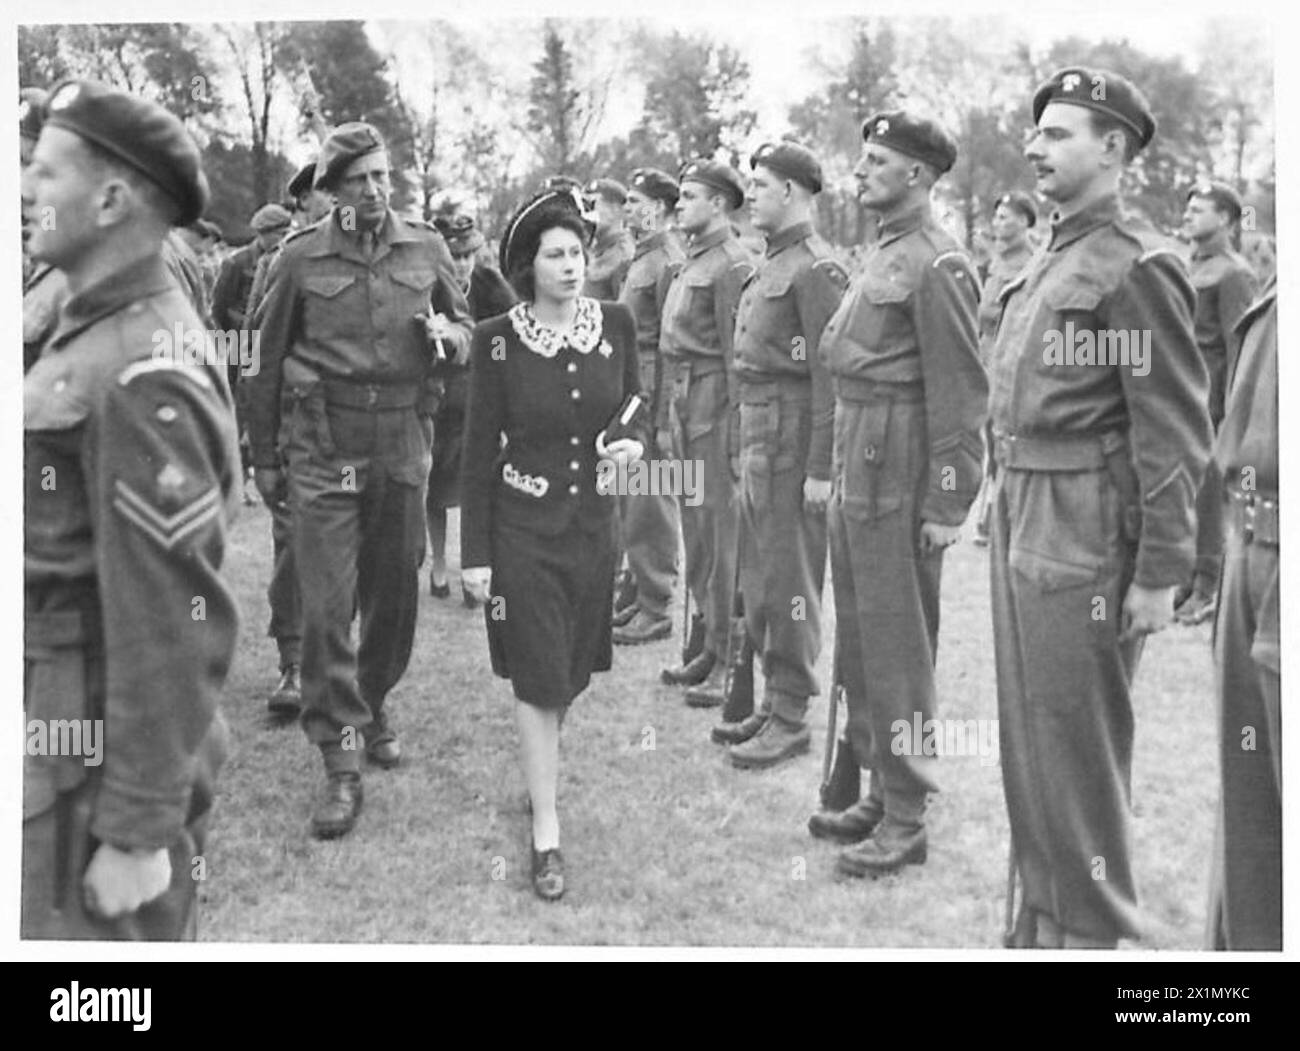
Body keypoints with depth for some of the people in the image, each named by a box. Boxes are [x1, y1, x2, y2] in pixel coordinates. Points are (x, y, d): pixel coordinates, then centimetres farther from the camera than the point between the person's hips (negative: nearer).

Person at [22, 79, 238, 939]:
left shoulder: (142, 377, -22)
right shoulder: (94, 331, 9)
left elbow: (173, 625, -24)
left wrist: (137, 831, -20)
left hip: (104, 762, -9)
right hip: (73, 731, 9)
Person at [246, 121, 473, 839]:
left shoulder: (425, 248, 5)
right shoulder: (300, 258, -1)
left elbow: (465, 329, 17)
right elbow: (266, 361, 5)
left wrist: (449, 334, -8)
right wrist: (263, 458, 7)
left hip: (403, 443, 3)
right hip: (322, 448, -3)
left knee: (395, 591, 12)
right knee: (327, 603, -5)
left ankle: (371, 705, 37)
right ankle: (341, 762, 2)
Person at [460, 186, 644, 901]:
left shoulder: (616, 324, -1)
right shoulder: (497, 339, -9)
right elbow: (479, 450, -5)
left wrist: (635, 444, -11)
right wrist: (474, 553, -6)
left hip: (593, 525, 3)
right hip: (522, 528, -3)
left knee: (572, 675, 15)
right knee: (539, 679, -1)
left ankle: (539, 766, 43)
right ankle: (546, 834, 10)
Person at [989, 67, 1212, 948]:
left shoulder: (1136, 265, -12)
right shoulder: (1048, 264, 14)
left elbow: (1178, 434, -15)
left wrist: (1159, 573, -16)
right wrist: (1006, 518, 14)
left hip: (1084, 544, -8)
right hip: (1021, 530, 9)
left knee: (1078, 751, 2)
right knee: (1028, 740, 16)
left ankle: (1093, 933, 18)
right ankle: (1040, 924, 31)